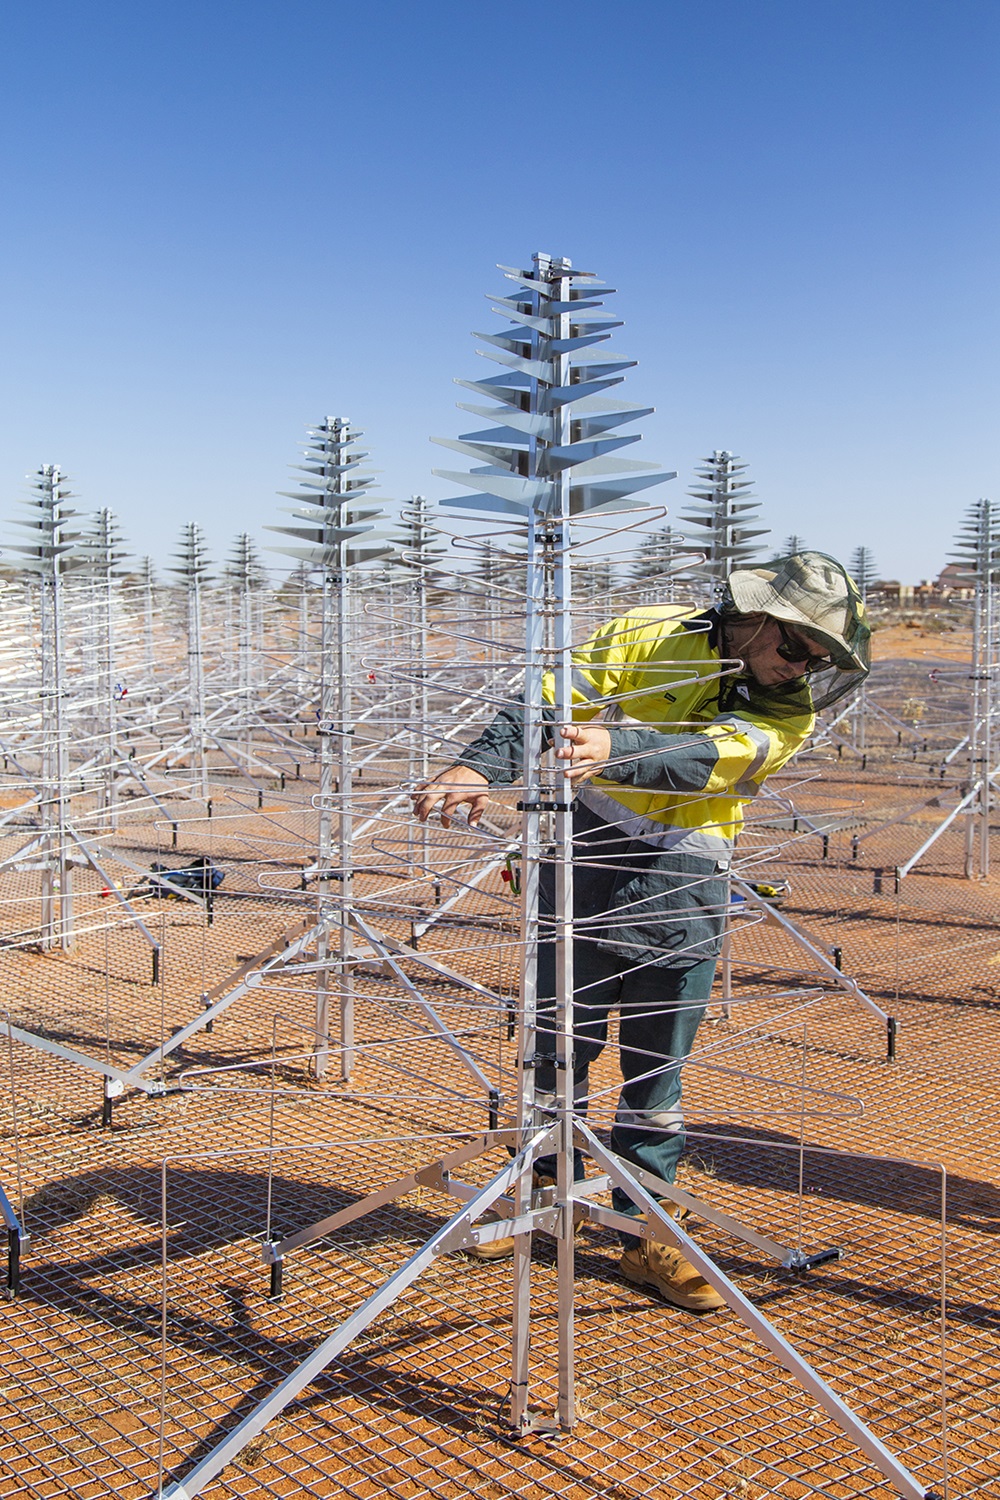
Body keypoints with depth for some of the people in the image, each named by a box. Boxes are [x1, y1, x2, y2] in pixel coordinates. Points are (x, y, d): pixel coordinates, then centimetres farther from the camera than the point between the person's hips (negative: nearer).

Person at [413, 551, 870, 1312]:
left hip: (684, 885, 1)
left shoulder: (794, 706, -3)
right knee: (561, 1039, 8)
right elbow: (549, 703, -9)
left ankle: (645, 1235, 19)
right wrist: (480, 767, -27)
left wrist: (611, 749, -40)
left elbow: (704, 758, -22)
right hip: (586, 857, 0)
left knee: (657, 1069, 5)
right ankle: (548, 1190, 30)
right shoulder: (649, 637, -4)